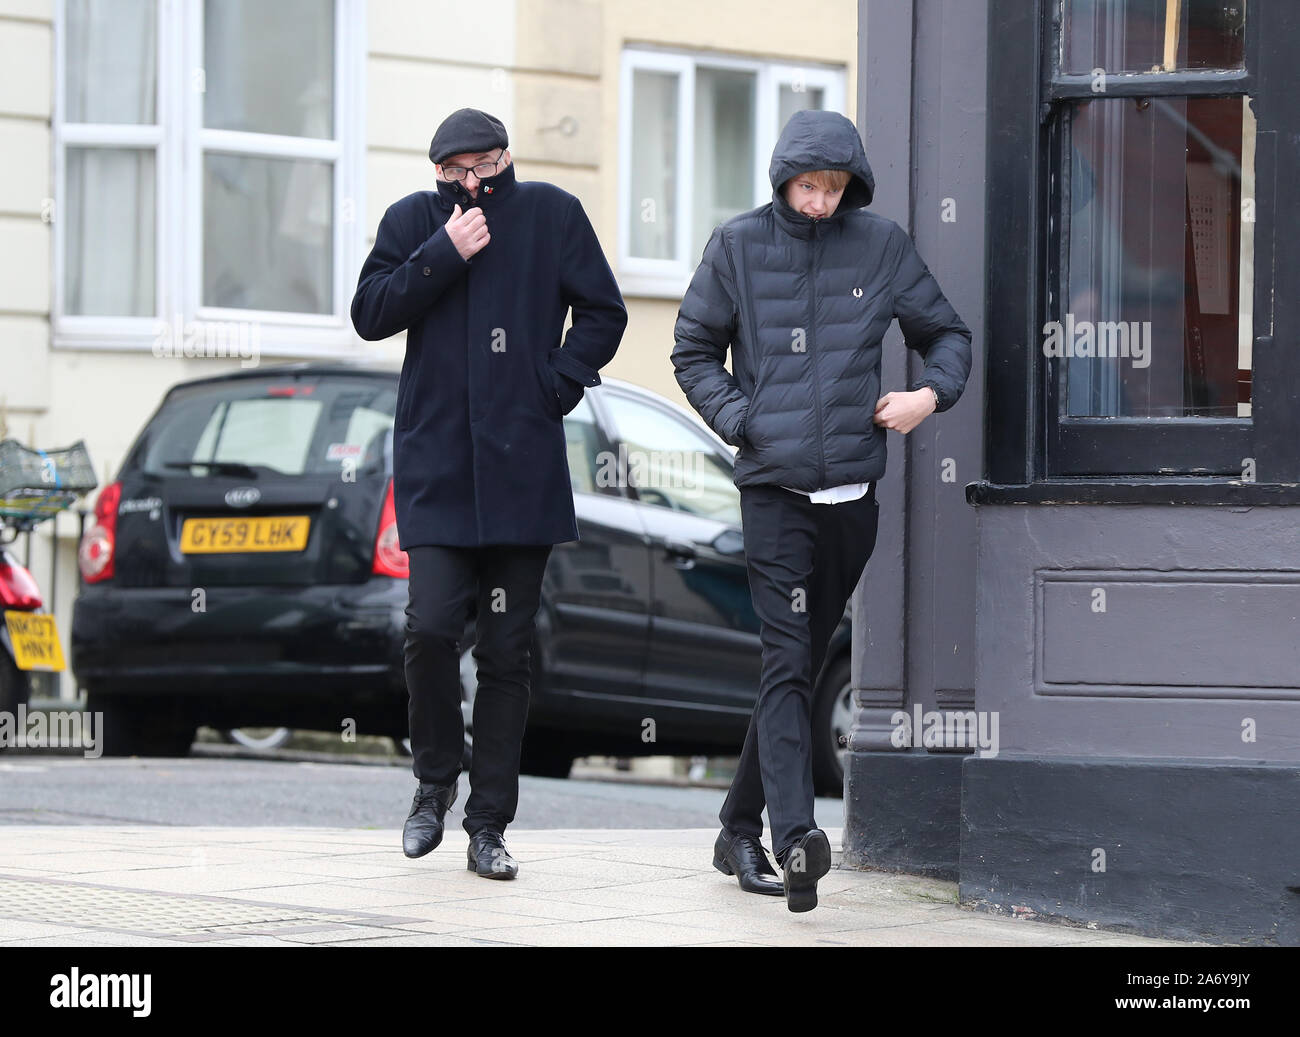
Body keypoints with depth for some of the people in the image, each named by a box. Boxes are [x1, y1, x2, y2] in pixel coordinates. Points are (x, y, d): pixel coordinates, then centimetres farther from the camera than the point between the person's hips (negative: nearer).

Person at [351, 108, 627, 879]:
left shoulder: (551, 215, 6)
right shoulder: (414, 220, 7)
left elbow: (603, 312, 10)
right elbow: (371, 314, -1)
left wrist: (559, 387, -2)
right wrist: (445, 255, -10)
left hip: (522, 469, 0)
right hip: (435, 463, 0)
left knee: (507, 650, 2)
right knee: (431, 626, -13)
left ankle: (490, 826, 8)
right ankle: (436, 779, 12)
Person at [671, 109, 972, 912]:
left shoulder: (882, 245, 6)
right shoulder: (738, 245, 2)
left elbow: (948, 334, 15)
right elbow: (695, 353, 9)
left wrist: (932, 393, -5)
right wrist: (738, 419, -7)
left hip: (853, 491, 3)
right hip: (774, 486, -3)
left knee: (804, 666, 11)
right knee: (787, 663, -15)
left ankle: (741, 830, 23)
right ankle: (796, 834, -27)